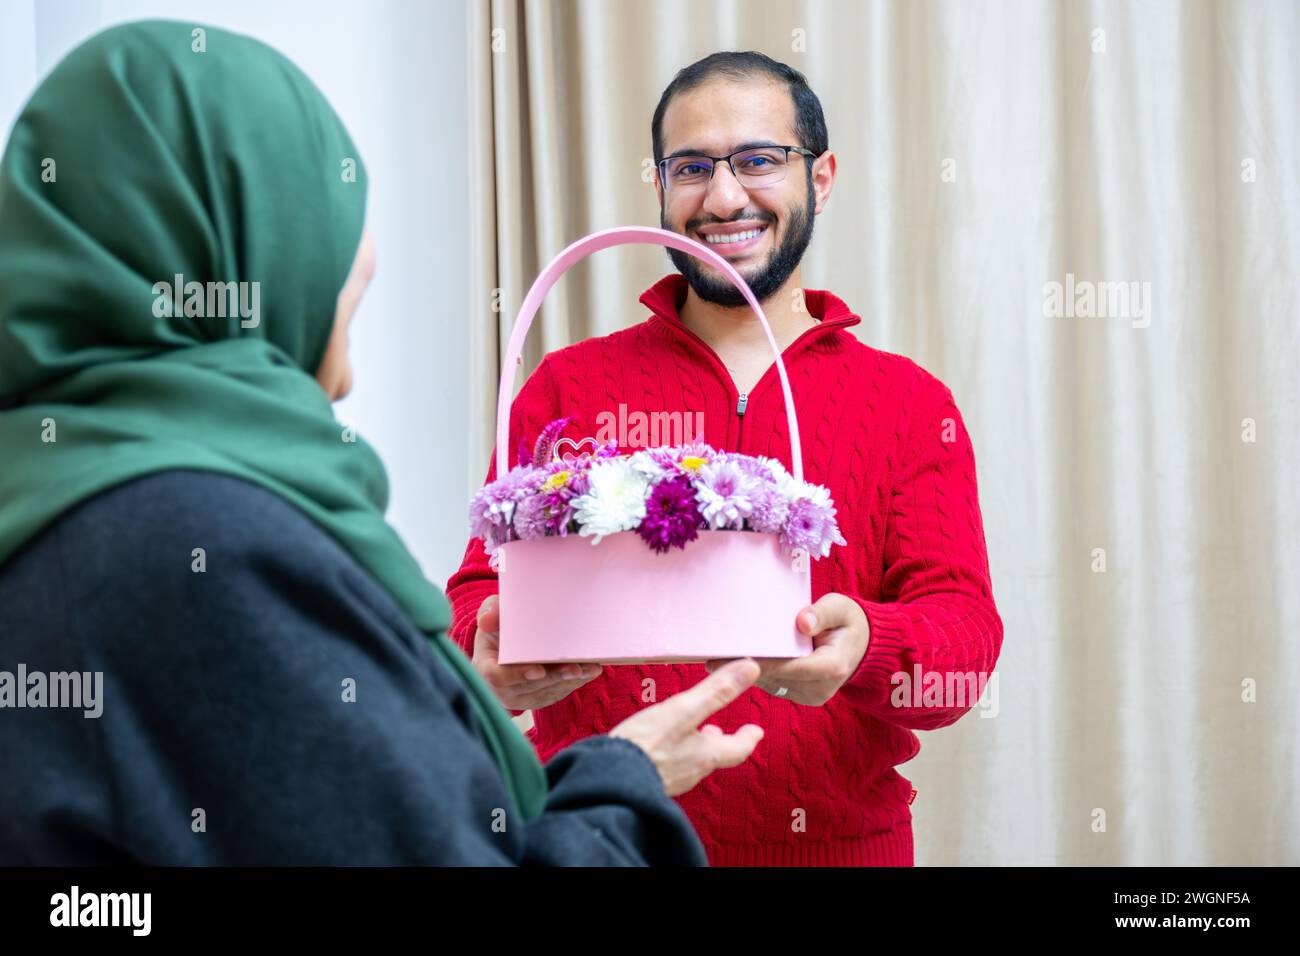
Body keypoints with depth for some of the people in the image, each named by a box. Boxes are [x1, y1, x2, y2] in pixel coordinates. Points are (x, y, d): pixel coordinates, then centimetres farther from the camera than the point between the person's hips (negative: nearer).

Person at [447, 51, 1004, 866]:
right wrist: (495, 656, -25)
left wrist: (863, 647, -29)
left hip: (838, 845, 0)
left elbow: (965, 631, -6)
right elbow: (480, 592, -1)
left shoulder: (912, 405, 3)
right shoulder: (568, 391, 4)